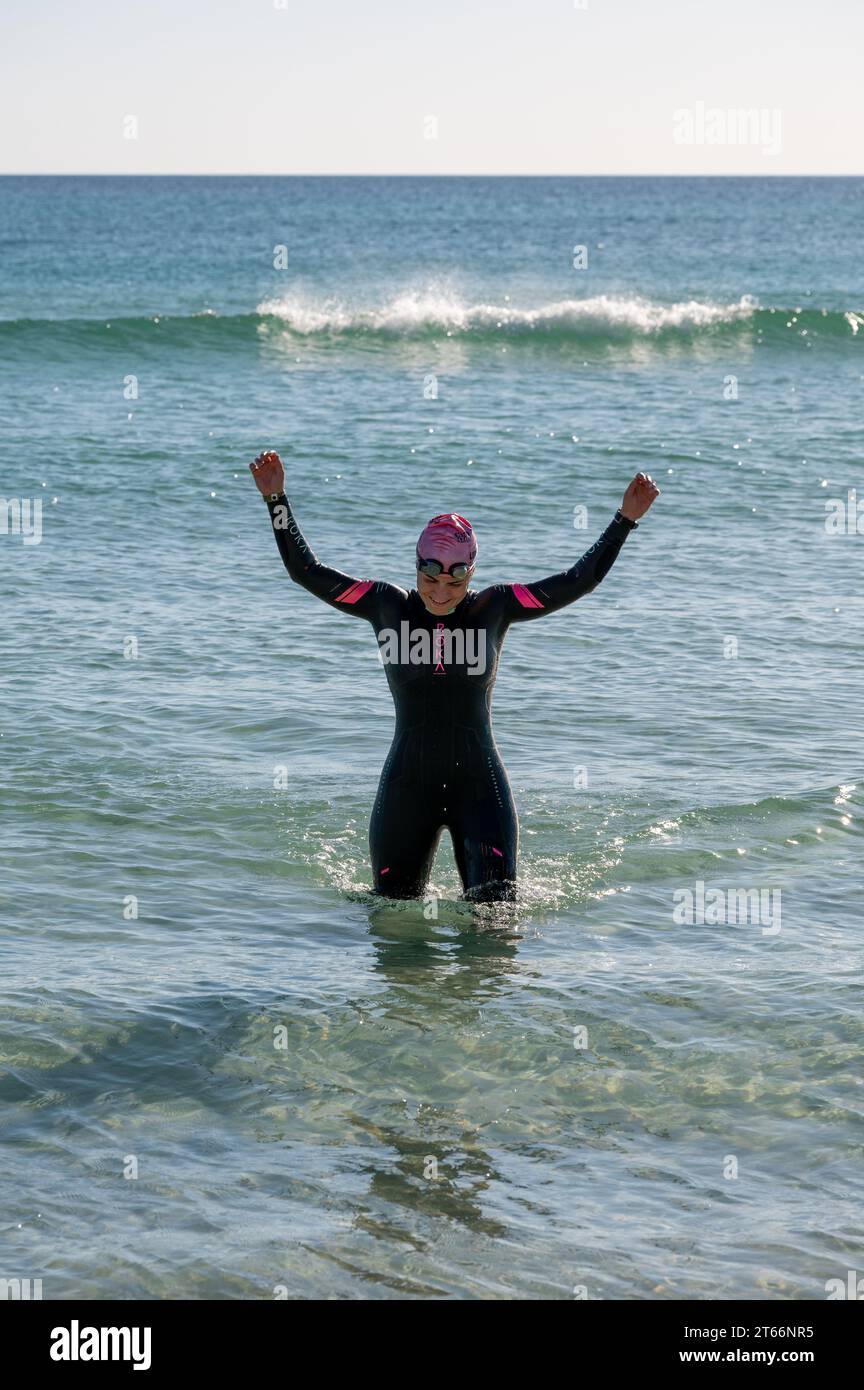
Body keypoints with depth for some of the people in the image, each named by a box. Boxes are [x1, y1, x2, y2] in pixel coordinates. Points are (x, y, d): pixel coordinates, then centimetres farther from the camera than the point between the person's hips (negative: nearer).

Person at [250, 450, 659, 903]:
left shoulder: (494, 608, 0)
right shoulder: (388, 606, 0)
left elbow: (578, 581, -2)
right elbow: (306, 571, 1)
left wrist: (624, 520, -9)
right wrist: (277, 500, -7)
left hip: (480, 785, -1)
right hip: (406, 786, 1)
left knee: (496, 905, -10)